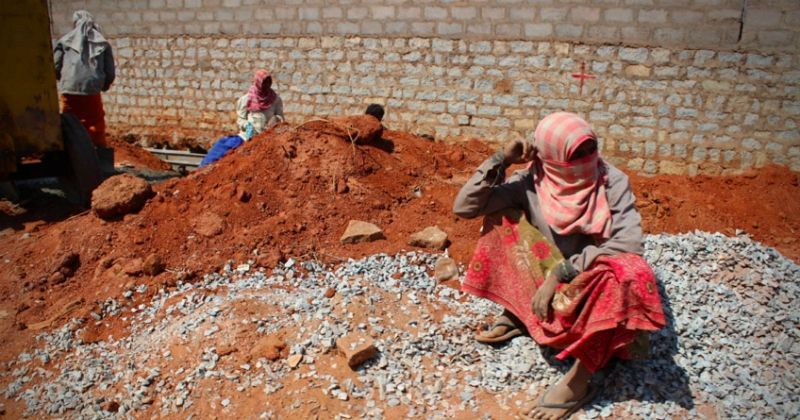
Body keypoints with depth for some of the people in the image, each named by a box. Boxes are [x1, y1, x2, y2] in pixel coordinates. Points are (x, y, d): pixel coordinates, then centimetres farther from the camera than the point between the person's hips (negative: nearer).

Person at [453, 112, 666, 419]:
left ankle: (579, 380, -28)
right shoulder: (531, 183, -10)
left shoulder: (612, 180, -16)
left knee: (627, 271, -37)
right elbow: (464, 207, -12)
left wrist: (561, 272, -30)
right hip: (550, 283, 3)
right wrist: (501, 160, -21)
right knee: (502, 215, -7)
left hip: (597, 285, -3)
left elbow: (629, 242, -28)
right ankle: (517, 313, -2)